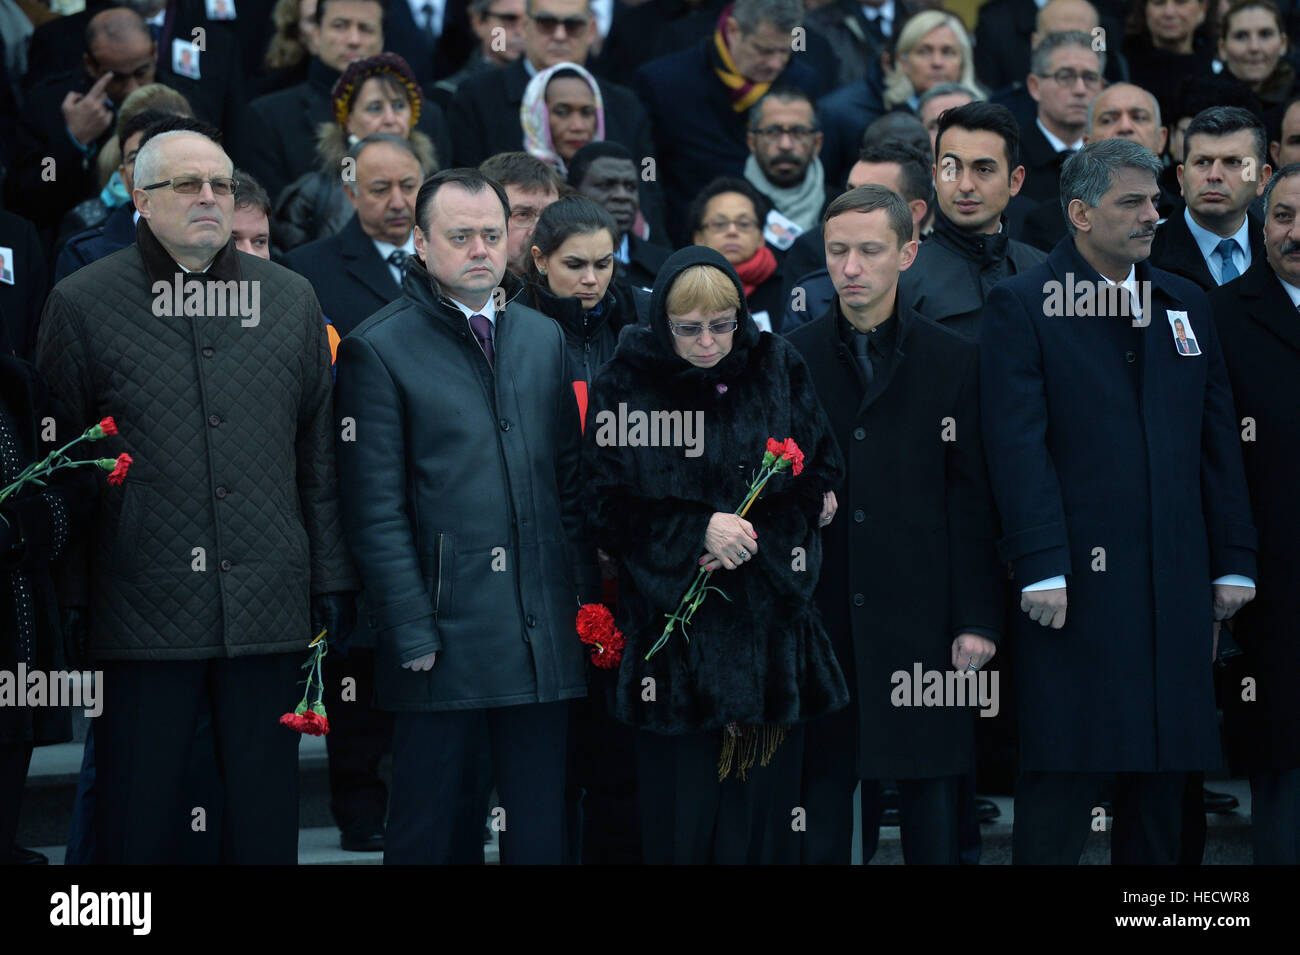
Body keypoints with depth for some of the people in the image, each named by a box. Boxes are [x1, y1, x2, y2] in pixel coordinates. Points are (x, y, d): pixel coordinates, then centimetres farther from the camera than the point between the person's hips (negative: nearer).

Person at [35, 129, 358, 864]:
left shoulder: (291, 300, 11)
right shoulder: (83, 304, 2)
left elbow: (320, 452, 13)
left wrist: (332, 581, 8)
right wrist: (64, 602, -1)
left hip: (269, 609, 2)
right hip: (143, 610, -2)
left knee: (268, 827, 7)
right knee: (139, 828, 3)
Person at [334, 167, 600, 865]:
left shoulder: (544, 337, 13)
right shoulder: (378, 349, -4)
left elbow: (570, 482, 15)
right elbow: (374, 511, -8)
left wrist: (586, 599, 7)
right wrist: (411, 634, -12)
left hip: (545, 633, 5)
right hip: (443, 633, -5)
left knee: (541, 831, 9)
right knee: (422, 833, 4)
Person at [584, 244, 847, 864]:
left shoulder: (778, 369, 4)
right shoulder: (625, 386, -2)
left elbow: (823, 475, 5)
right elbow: (609, 508, -3)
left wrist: (755, 535, -11)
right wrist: (698, 529, -17)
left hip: (770, 626, 2)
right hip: (673, 623, -2)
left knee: (760, 809, 2)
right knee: (681, 814, -1)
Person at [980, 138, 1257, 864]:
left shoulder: (1187, 306, 15)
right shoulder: (1021, 307, -1)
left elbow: (1219, 441, 14)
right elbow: (1019, 446, -8)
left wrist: (1233, 560, 8)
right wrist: (1041, 569, -15)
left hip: (1178, 581, 5)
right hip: (1079, 580, -5)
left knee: (1165, 775, 7)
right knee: (1063, 775, -4)